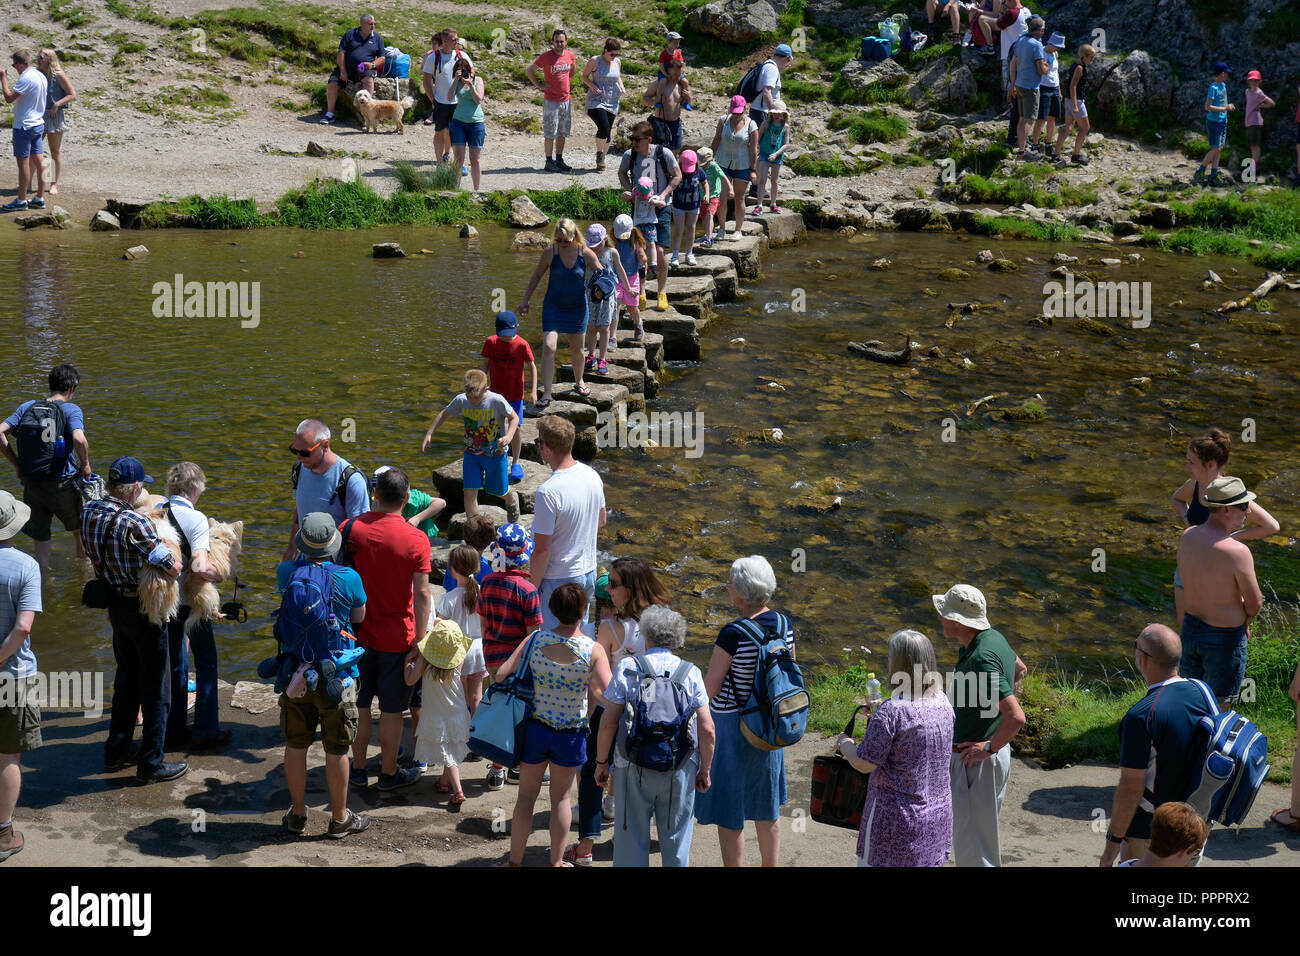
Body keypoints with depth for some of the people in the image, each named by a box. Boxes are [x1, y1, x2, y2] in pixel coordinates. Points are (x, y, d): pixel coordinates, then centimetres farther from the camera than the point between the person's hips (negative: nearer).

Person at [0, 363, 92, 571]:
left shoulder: (27, 407, 6)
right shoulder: (71, 409, -9)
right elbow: (79, 439, -27)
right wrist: (85, 464, -10)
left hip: (31, 484, 3)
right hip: (62, 485, -3)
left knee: (41, 541, 14)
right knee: (79, 529, 26)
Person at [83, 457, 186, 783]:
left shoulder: (89, 512, -4)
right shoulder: (135, 523, -28)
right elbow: (173, 568, -26)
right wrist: (172, 557, -5)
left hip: (116, 605, 8)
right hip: (144, 609, -8)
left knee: (126, 677, 23)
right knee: (155, 686, 5)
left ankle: (117, 751, 32)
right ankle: (150, 763, 12)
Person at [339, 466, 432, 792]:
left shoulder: (350, 529, -8)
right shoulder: (416, 540, -15)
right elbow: (422, 594, -14)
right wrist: (420, 640, -5)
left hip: (357, 633, 3)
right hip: (397, 639, -2)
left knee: (358, 704, 16)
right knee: (392, 709, 10)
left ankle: (358, 769, 26)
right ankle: (388, 773, 22)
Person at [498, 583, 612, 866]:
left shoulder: (534, 640, -13)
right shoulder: (593, 650, -18)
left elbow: (501, 675, -12)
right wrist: (588, 682, -2)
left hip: (535, 727, 1)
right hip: (570, 734, -1)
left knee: (526, 795, 16)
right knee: (561, 798, 17)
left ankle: (515, 860, 23)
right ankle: (557, 861, 28)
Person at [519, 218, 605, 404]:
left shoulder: (585, 253, -11)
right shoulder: (550, 252, -12)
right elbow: (537, 275, 3)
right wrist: (526, 300, 5)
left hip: (577, 307, 1)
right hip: (553, 305, -1)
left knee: (577, 349, 13)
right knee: (548, 347, -15)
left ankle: (579, 382, 41)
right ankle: (546, 395, -12)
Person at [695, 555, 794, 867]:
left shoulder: (733, 634, -24)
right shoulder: (783, 624, -4)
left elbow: (709, 688, -19)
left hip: (731, 725, -7)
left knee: (729, 812, 7)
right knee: (767, 807, 21)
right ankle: (771, 865, 33)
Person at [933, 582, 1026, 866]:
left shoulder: (981, 659, -28)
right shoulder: (994, 637, 3)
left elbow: (1016, 717, -34)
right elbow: (1019, 669, 25)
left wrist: (990, 747, -20)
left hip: (977, 761, -10)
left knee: (971, 844, -1)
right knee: (986, 831, 23)